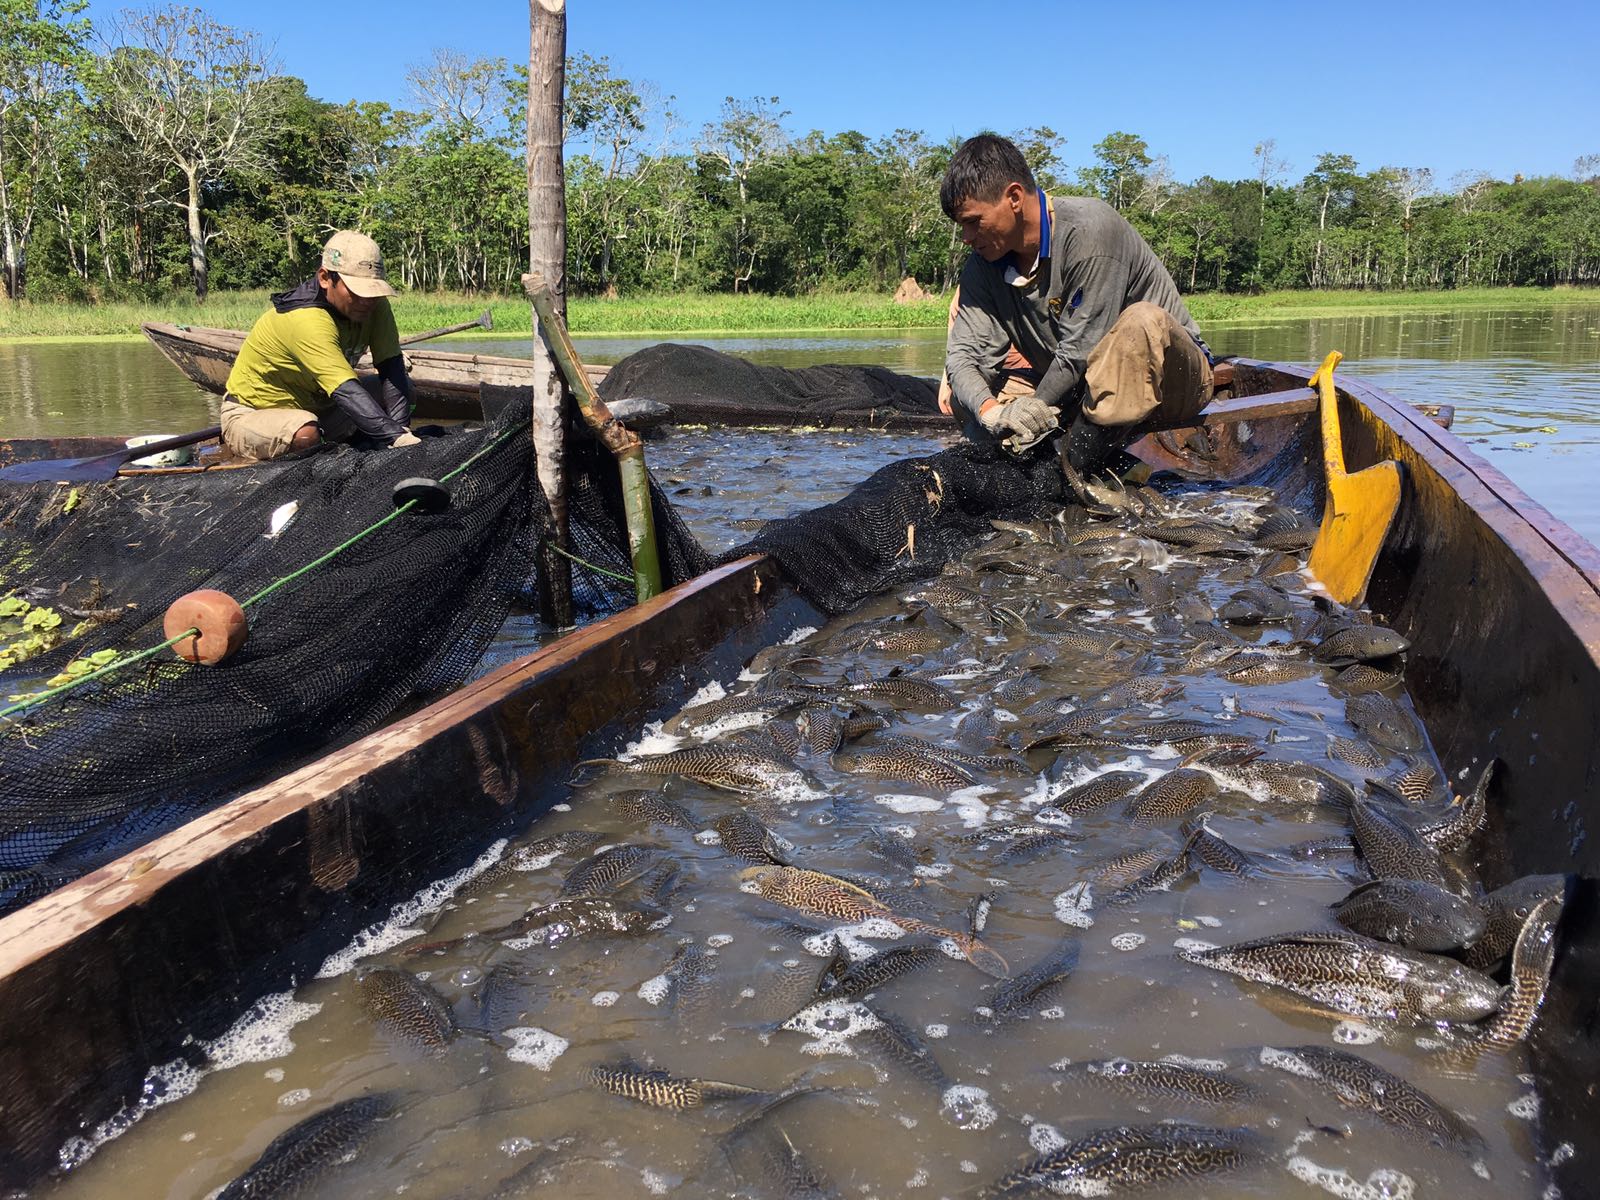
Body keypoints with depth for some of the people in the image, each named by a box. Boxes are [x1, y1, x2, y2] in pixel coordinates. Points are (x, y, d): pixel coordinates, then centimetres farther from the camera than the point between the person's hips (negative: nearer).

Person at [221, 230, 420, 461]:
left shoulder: (374, 304, -10)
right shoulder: (306, 320, -32)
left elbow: (392, 368, -16)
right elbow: (346, 391, -42)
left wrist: (399, 430, -31)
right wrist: (399, 438, -52)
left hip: (315, 404, 7)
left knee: (403, 387, -5)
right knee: (307, 434, -40)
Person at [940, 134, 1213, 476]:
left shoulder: (1088, 228, -22)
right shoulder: (983, 265, -1)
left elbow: (1080, 352, -24)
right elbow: (963, 354, -10)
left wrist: (1031, 411, -20)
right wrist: (994, 412, -29)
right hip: (1074, 390, 6)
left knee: (1143, 321, -38)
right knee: (968, 393, -7)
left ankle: (1078, 469, -34)